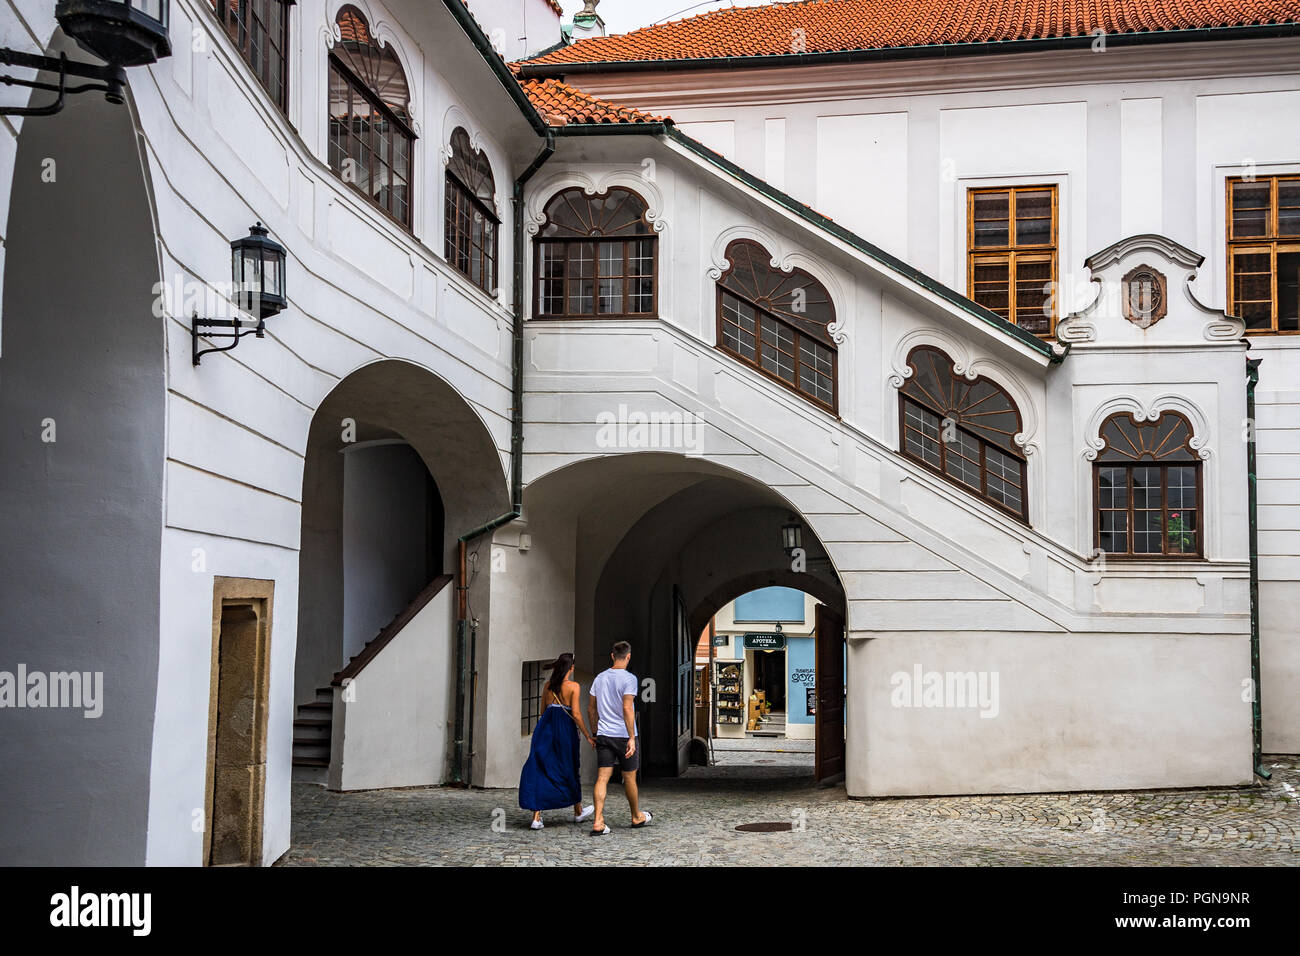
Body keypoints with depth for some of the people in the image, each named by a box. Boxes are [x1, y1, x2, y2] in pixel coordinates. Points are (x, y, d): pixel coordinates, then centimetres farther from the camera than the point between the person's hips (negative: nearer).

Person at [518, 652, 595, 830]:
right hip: (565, 729, -3)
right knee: (570, 770, 14)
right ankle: (578, 812, 32)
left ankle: (536, 817, -6)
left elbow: (543, 710, 14)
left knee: (539, 771, 3)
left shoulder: (548, 685, 7)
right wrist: (588, 736, -5)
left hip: (544, 729, 4)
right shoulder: (573, 686, -7)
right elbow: (576, 714, -12)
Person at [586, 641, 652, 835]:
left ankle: (598, 822, -10)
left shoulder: (600, 678, 9)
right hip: (624, 735, -4)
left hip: (604, 736, 4)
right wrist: (632, 738, -17)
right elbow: (627, 709, -18)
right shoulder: (629, 679, -10)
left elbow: (591, 709, 14)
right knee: (629, 778, 10)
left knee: (602, 777, 0)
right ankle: (637, 817, 27)